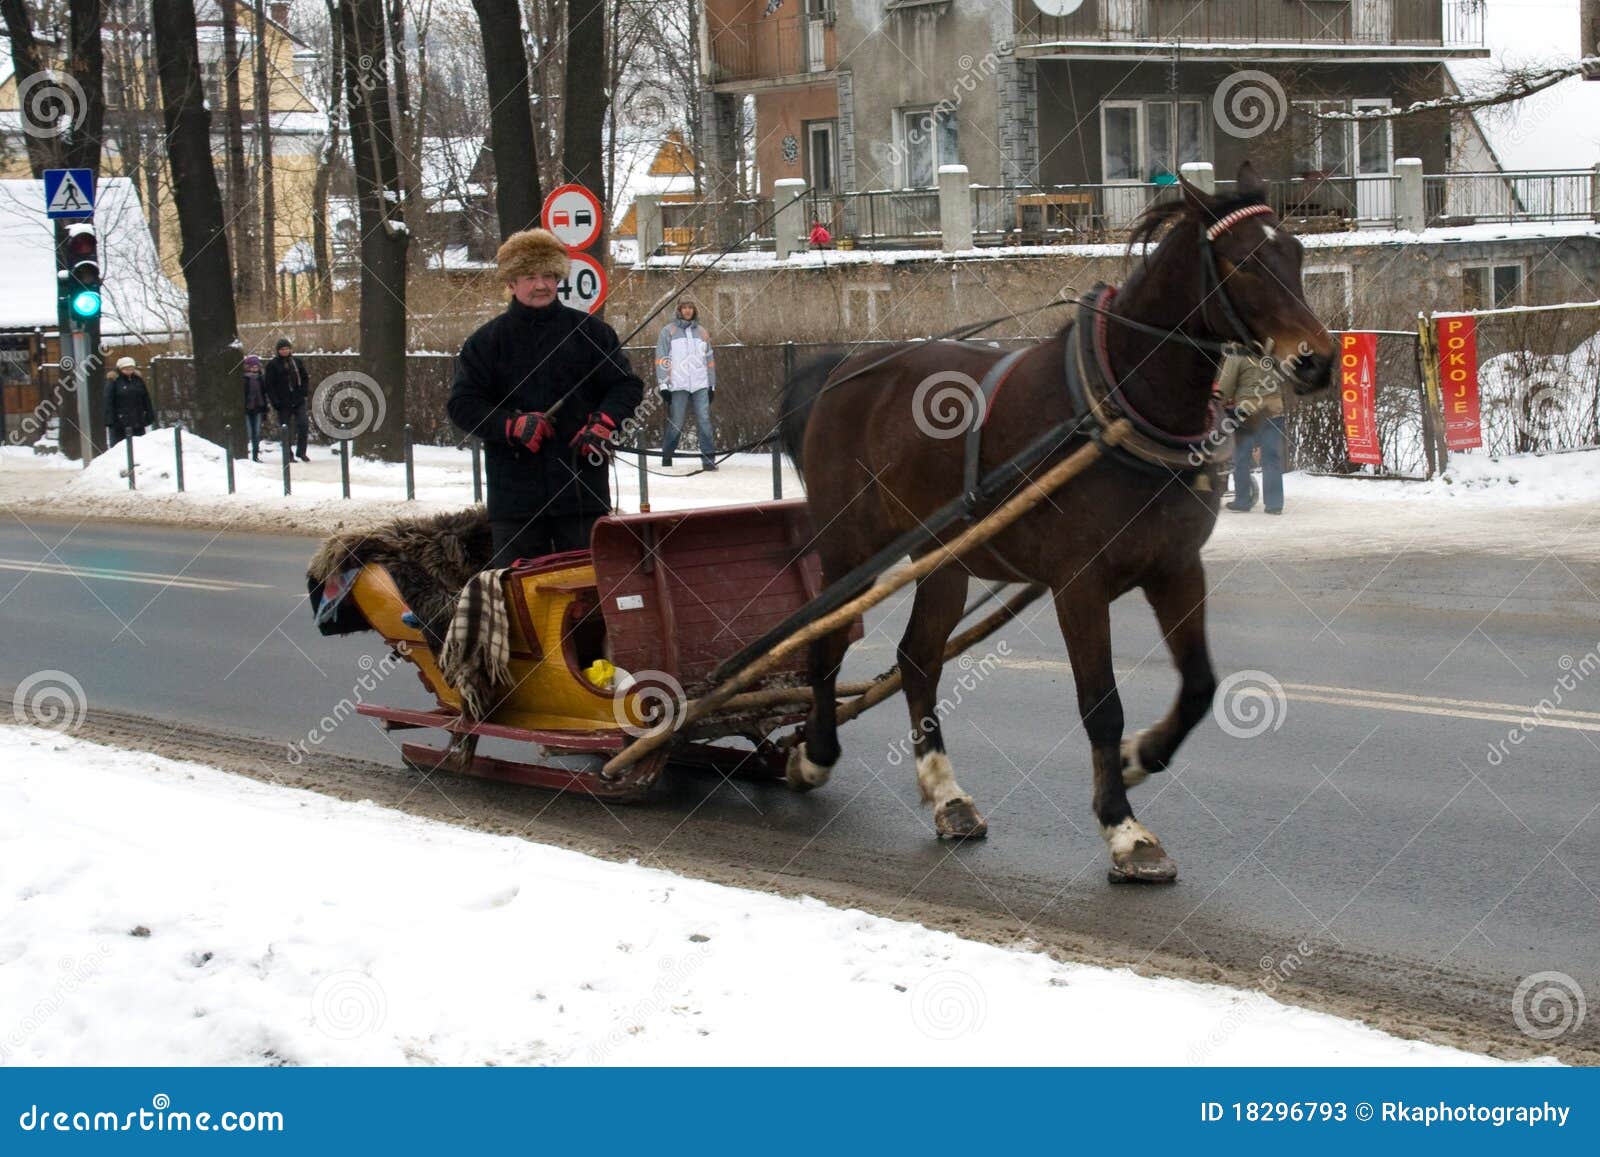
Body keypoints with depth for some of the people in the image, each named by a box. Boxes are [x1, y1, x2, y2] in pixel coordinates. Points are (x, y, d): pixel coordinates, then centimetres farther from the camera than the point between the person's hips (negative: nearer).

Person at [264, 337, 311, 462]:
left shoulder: (296, 362, 9)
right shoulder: (272, 365, -2)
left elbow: (305, 378, 16)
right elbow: (269, 385, -4)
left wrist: (305, 393, 3)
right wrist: (275, 402, -10)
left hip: (298, 401, 2)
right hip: (283, 403, -2)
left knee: (303, 425, -6)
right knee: (285, 430, 3)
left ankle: (301, 452, 6)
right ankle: (288, 455, 12)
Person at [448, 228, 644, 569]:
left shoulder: (589, 331, 6)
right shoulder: (485, 342, 6)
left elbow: (626, 384, 7)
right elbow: (463, 405, 1)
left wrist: (604, 422, -12)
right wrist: (512, 425, -15)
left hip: (583, 487, 0)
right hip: (514, 487, 0)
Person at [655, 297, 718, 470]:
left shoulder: (701, 331, 16)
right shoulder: (669, 331, 4)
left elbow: (710, 360, 20)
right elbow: (661, 359, 0)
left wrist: (712, 385, 15)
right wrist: (663, 384, -7)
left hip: (700, 385, 3)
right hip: (678, 385, -3)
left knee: (704, 420, -8)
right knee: (676, 423, -2)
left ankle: (709, 458, -9)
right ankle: (667, 456, 14)